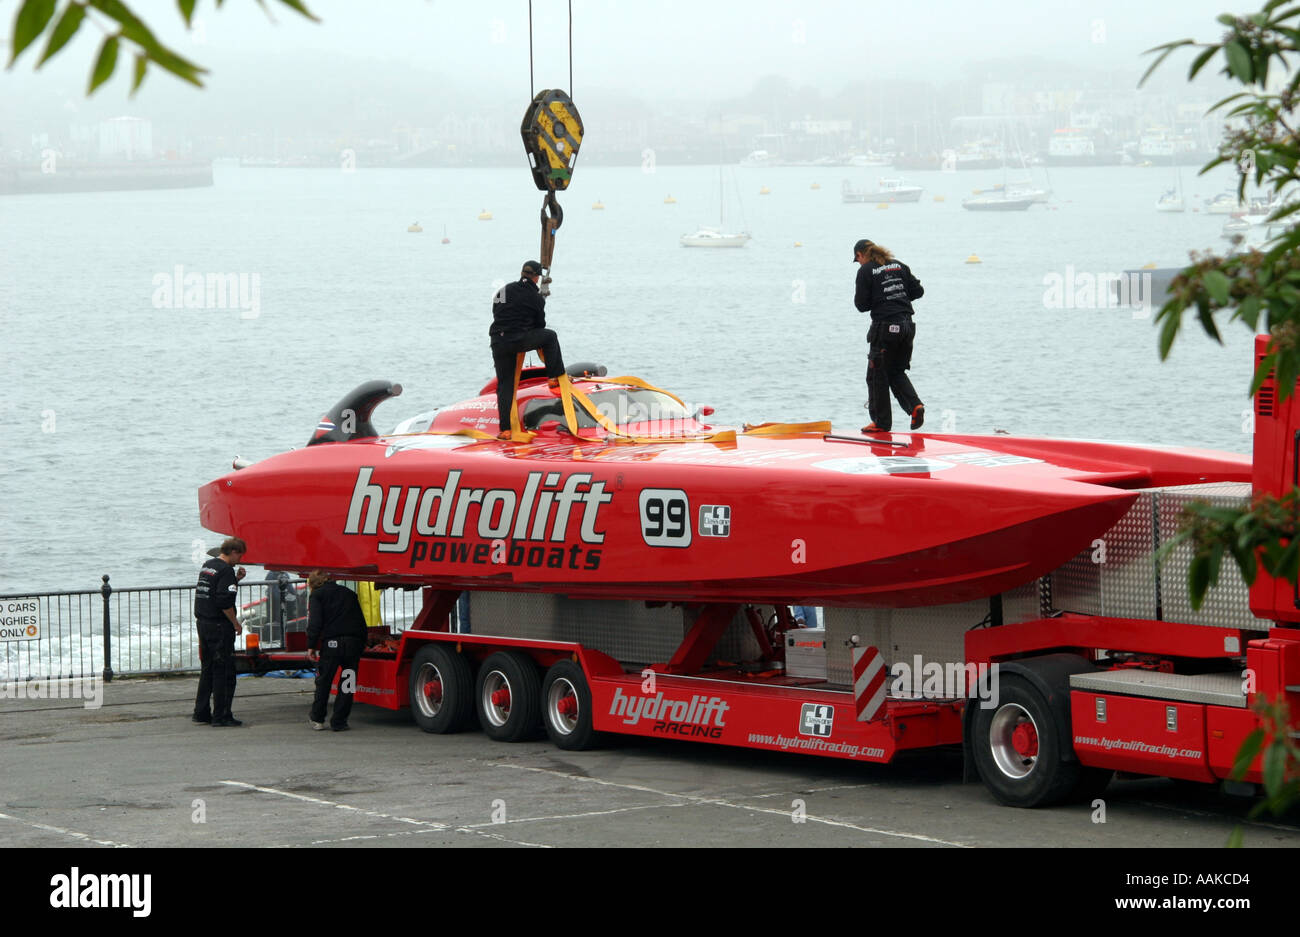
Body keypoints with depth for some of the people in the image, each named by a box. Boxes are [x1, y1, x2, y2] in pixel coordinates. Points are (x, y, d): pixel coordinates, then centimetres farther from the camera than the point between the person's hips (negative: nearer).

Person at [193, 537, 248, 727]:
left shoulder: (207, 566, 13)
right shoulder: (226, 570, -14)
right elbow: (225, 602, -22)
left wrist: (236, 579, 14)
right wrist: (236, 624, -11)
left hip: (202, 624, 9)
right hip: (219, 626, -9)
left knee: (207, 669, 16)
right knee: (224, 671, -3)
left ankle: (201, 712, 20)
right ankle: (221, 716, -2)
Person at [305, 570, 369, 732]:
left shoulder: (317, 595, 7)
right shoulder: (348, 593, 22)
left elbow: (315, 623, -7)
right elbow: (361, 622, 21)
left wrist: (311, 646, -5)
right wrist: (362, 645, 23)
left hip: (331, 643, -3)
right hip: (354, 643, 3)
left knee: (323, 682, 10)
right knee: (347, 683, 8)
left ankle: (317, 719, 19)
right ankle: (339, 722, 6)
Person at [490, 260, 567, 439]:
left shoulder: (504, 290, 13)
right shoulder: (536, 297, 1)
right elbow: (540, 323, 9)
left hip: (498, 342, 4)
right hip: (520, 340, -4)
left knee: (504, 385, 9)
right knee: (550, 336, 23)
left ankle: (504, 429, 4)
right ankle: (555, 377, 23)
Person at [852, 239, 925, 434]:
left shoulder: (866, 271, -5)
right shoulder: (899, 266, 12)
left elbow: (862, 305, -6)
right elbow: (918, 291, 11)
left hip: (884, 328, -6)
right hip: (906, 326, 6)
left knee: (877, 375, 5)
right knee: (897, 372, 18)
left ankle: (881, 422, 8)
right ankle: (915, 405, -3)